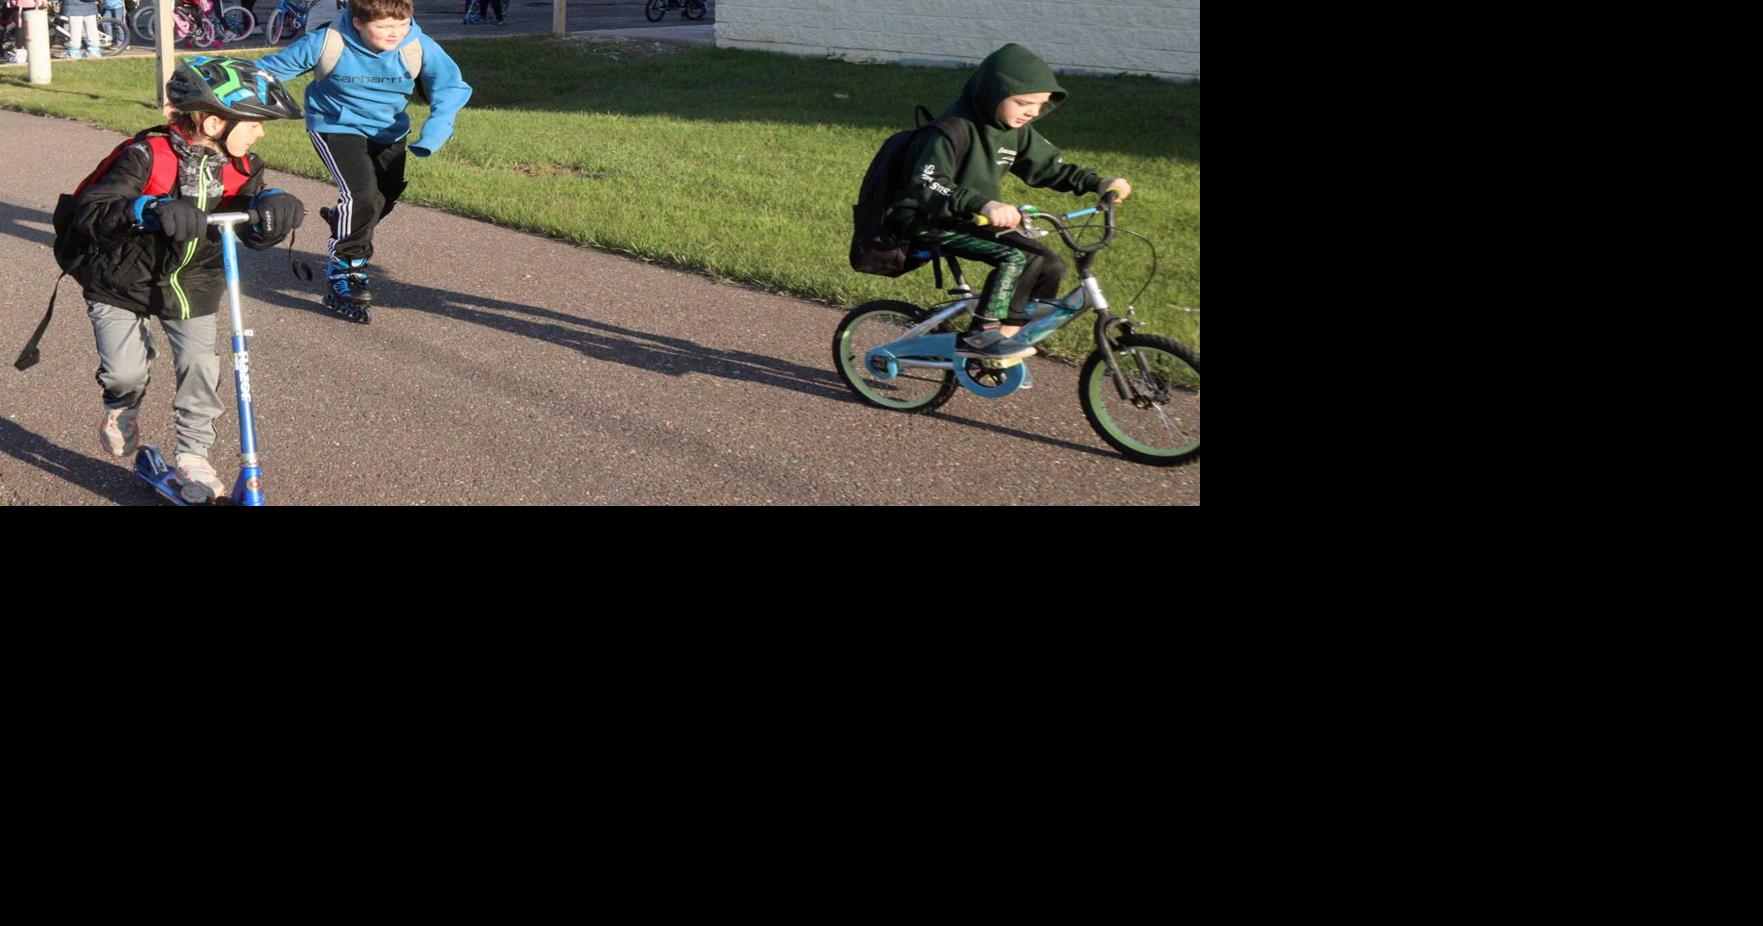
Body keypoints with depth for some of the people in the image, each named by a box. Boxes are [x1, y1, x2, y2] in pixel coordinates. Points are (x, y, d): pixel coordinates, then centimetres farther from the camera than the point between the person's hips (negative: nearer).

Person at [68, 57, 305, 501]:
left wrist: (272, 204, -31)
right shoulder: (146, 156, -25)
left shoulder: (240, 166, -7)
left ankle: (193, 457, 15)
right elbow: (90, 211, -33)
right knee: (127, 371, -10)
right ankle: (122, 410, 28)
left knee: (200, 367, -4)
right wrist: (149, 211, -51)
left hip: (191, 287, 4)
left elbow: (255, 235, -8)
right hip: (122, 283, -4)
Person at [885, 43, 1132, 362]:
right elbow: (926, 186, -35)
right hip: (929, 222, -9)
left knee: (1050, 265, -3)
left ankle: (1006, 335, 7)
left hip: (975, 219, 9)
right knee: (1016, 256, -28)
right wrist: (982, 204, -49)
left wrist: (1097, 183, -2)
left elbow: (1048, 166, 14)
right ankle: (980, 335, -19)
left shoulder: (1017, 131, 2)